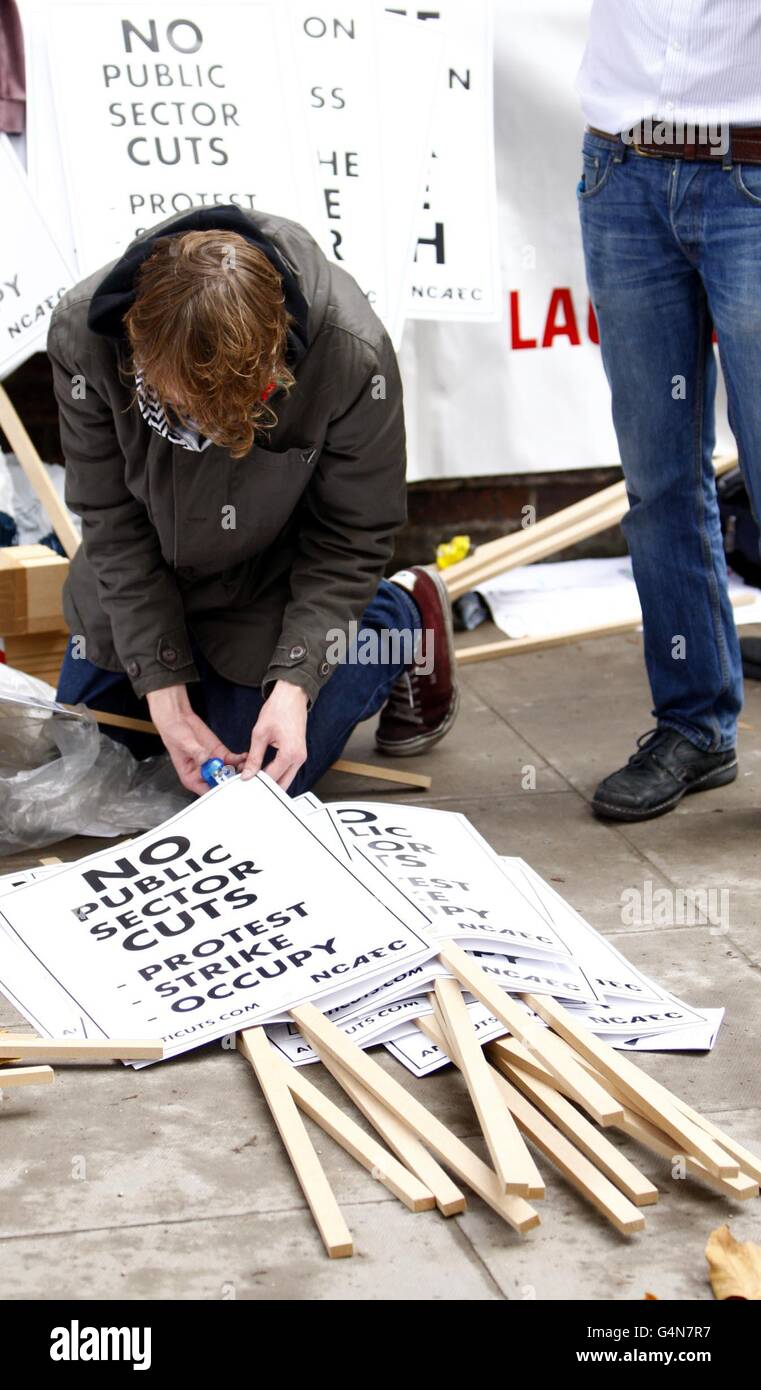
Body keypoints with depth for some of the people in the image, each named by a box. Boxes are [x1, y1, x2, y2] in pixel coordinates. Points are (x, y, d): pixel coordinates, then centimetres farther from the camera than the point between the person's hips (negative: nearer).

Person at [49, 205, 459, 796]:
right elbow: (113, 523, -20)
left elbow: (351, 536, -22)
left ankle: (403, 620, 17)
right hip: (144, 579, 3)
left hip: (274, 582, -3)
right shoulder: (81, 333, -30)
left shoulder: (353, 354, -37)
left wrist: (294, 685, -31)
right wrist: (164, 691, -24)